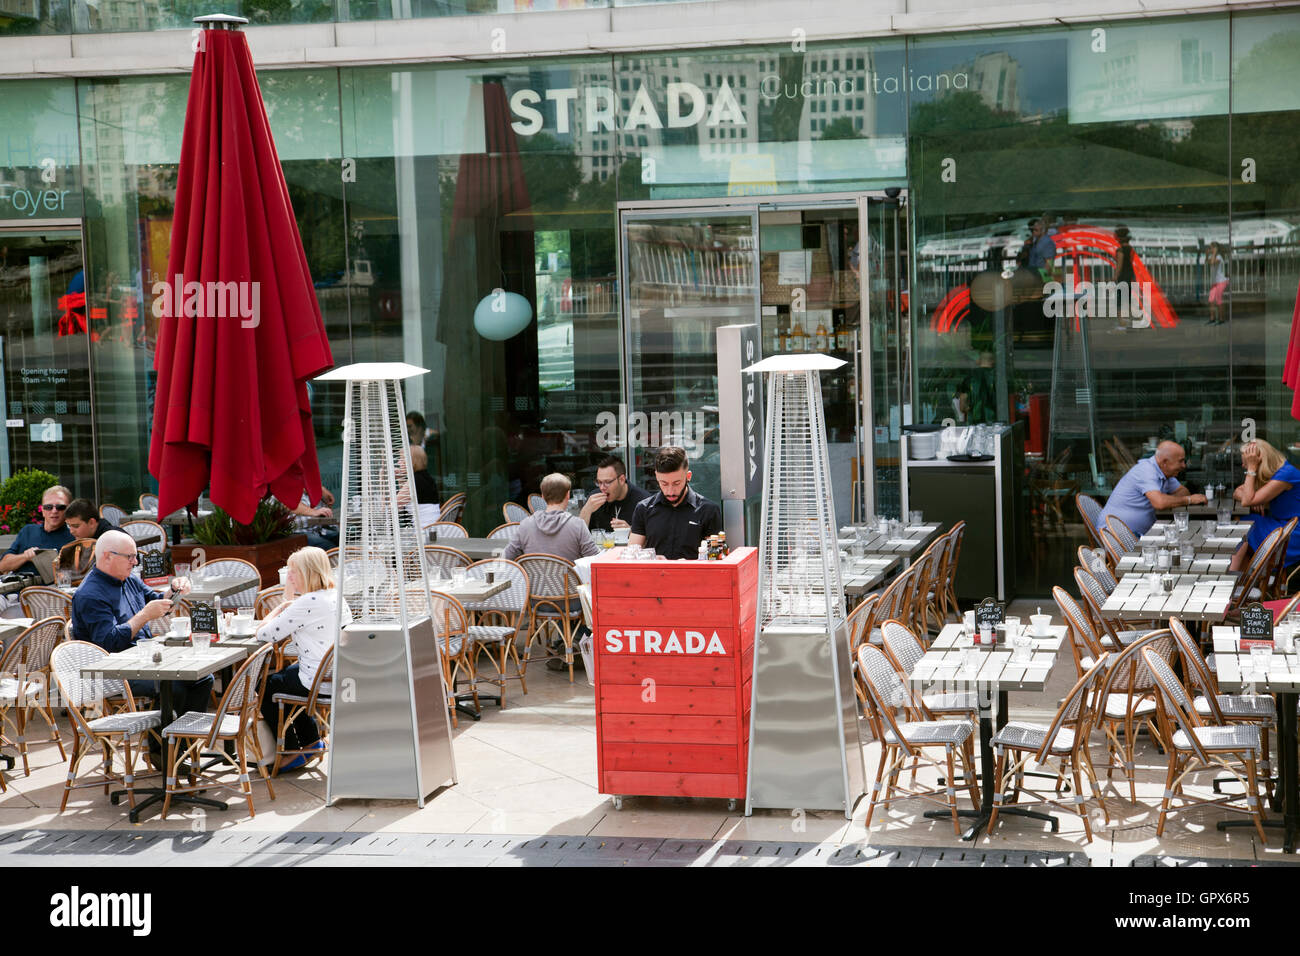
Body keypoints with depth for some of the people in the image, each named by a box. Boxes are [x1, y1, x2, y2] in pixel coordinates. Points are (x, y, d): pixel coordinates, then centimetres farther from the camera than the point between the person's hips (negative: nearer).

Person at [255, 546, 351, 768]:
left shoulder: (306, 604, -22)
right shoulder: (337, 597, 6)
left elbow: (263, 633, -17)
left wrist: (285, 603, -5)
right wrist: (290, 601, 12)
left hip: (320, 684, -9)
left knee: (266, 685, 13)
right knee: (286, 674, 30)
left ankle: (290, 752, 19)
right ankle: (311, 741, 35)